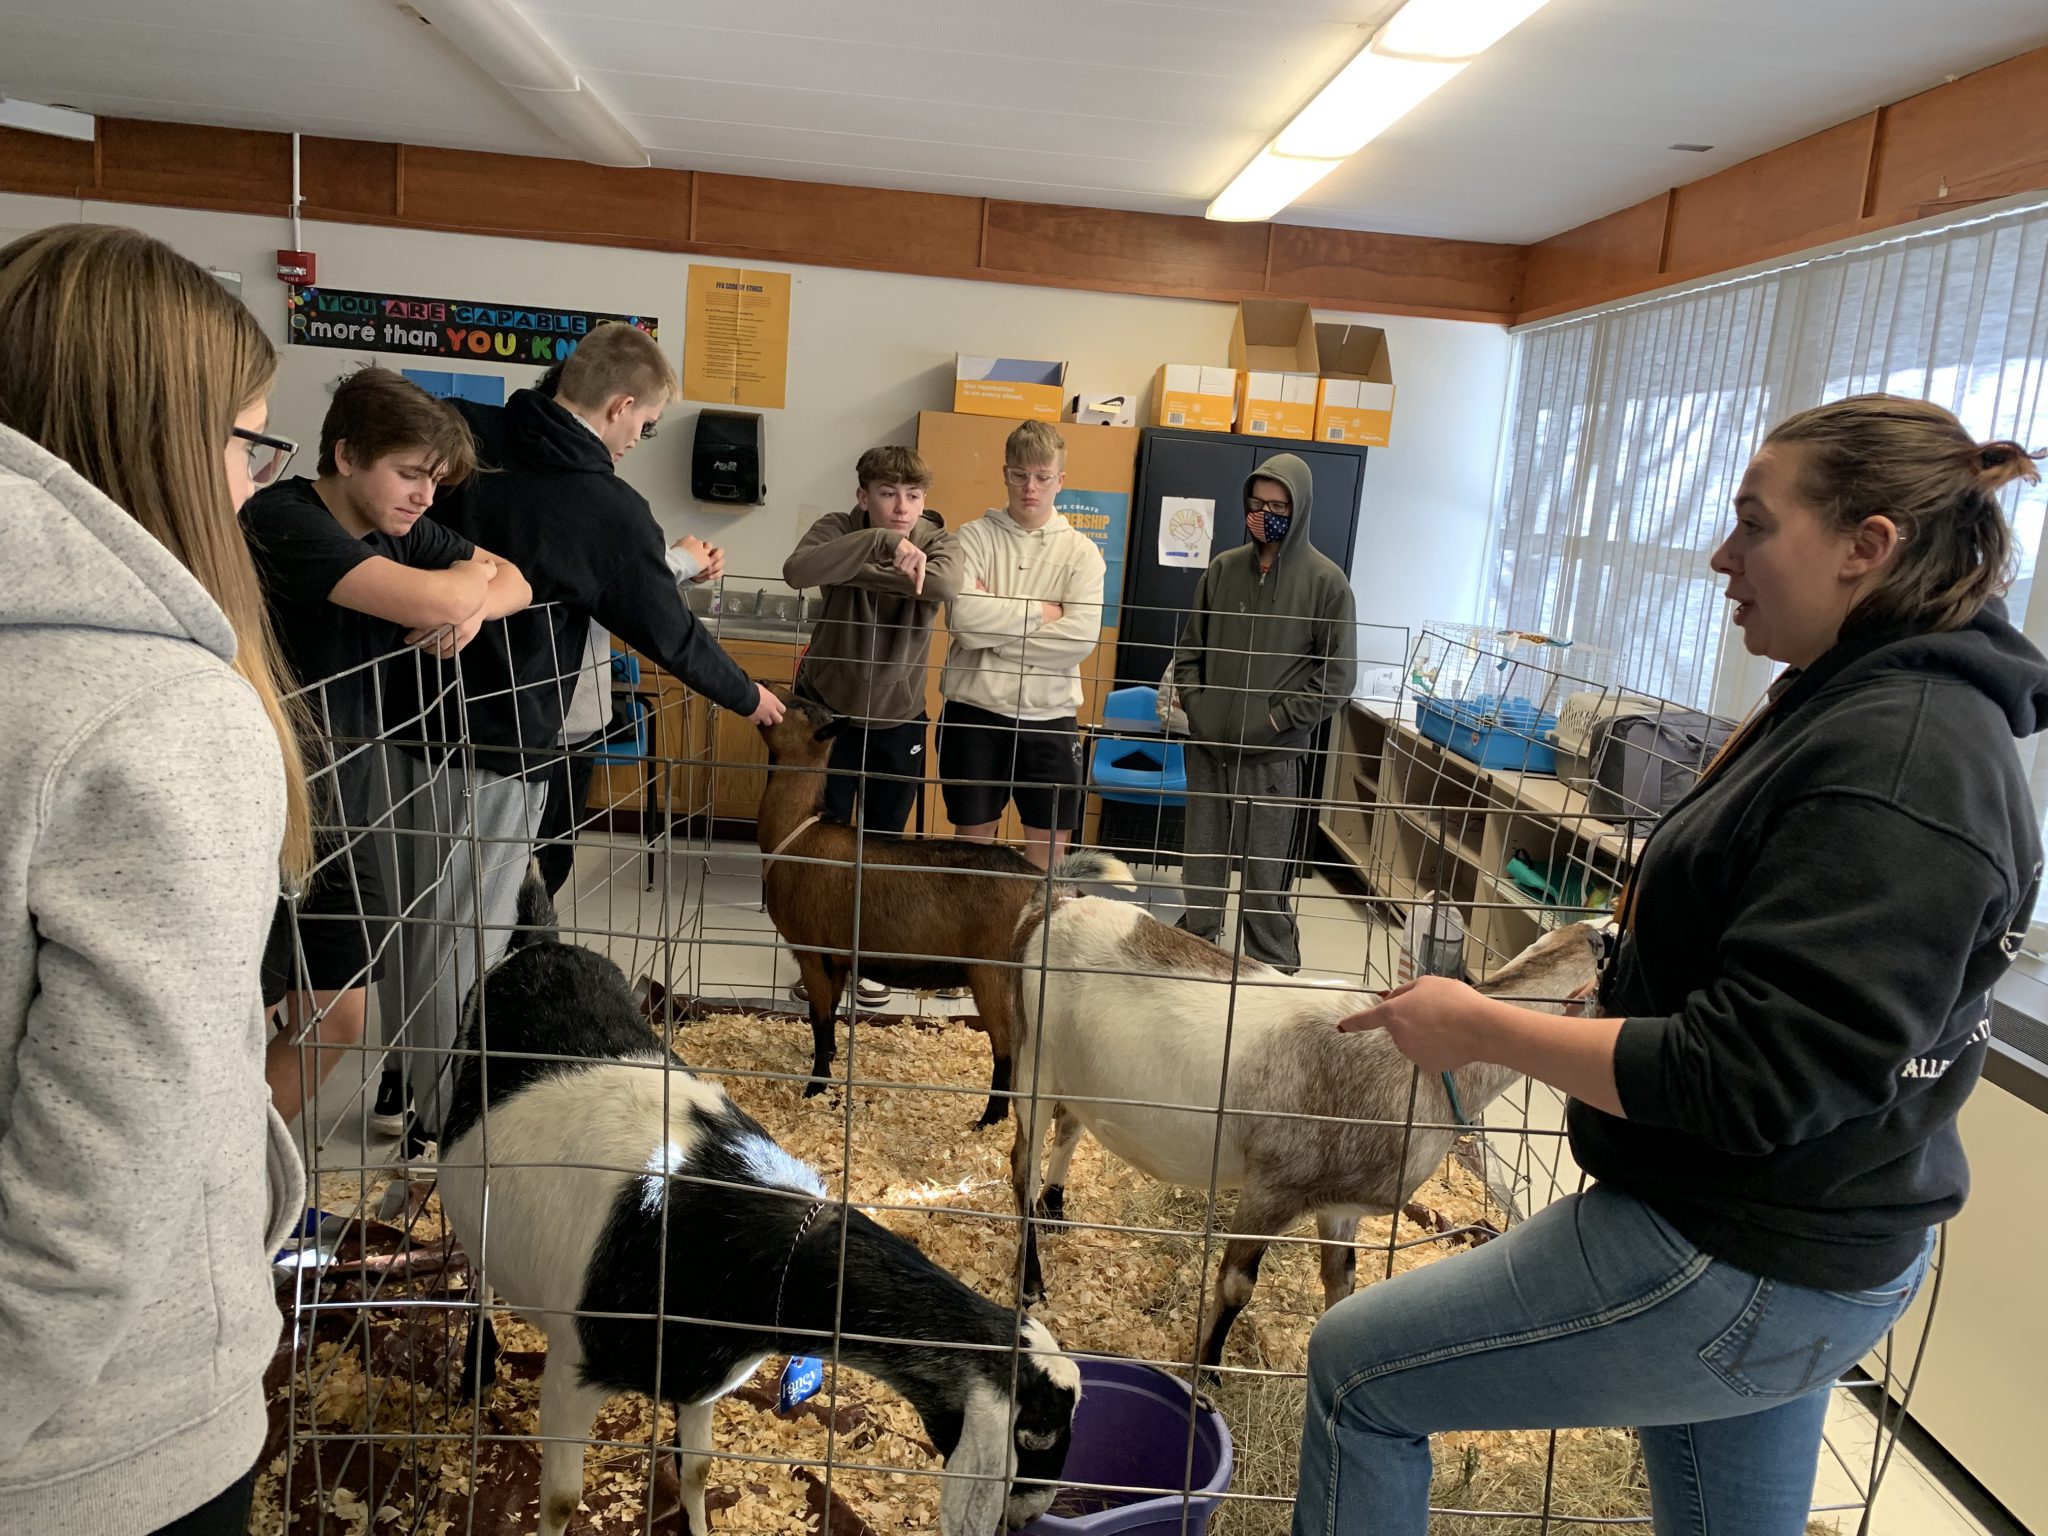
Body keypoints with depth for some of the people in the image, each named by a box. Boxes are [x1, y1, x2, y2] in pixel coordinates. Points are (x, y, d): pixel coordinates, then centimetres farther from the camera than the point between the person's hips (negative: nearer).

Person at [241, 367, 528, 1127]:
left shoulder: (395, 528, 5)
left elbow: (513, 580, 11)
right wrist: (465, 575, -8)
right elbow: (433, 600, -31)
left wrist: (476, 603, -12)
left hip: (339, 813, 8)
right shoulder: (282, 518, -20)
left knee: (338, 1020, 14)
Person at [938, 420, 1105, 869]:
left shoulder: (1081, 552, 3)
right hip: (975, 711, -1)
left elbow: (1081, 637, -12)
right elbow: (963, 616, -15)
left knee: (1048, 845, 7)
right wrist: (1041, 611, -11)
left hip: (1050, 715, 1)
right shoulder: (974, 536, 1)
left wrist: (994, 620, -12)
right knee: (973, 839, 9)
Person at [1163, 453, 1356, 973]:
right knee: (1200, 867, 13)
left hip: (1275, 755, -4)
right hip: (1208, 746, 4)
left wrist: (1277, 720, -11)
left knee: (1266, 875, 0)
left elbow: (1338, 676, -5)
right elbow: (1190, 646, 15)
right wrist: (1192, 704, 2)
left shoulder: (1325, 581, -5)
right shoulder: (1223, 568, 5)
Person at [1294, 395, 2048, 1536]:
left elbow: (1747, 1081, -28)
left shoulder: (1898, 768, -26)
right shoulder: (1879, 704, 6)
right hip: (1789, 1240, 10)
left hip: (1743, 1272, -10)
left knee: (1357, 1373, 2)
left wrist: (1484, 1030, -20)